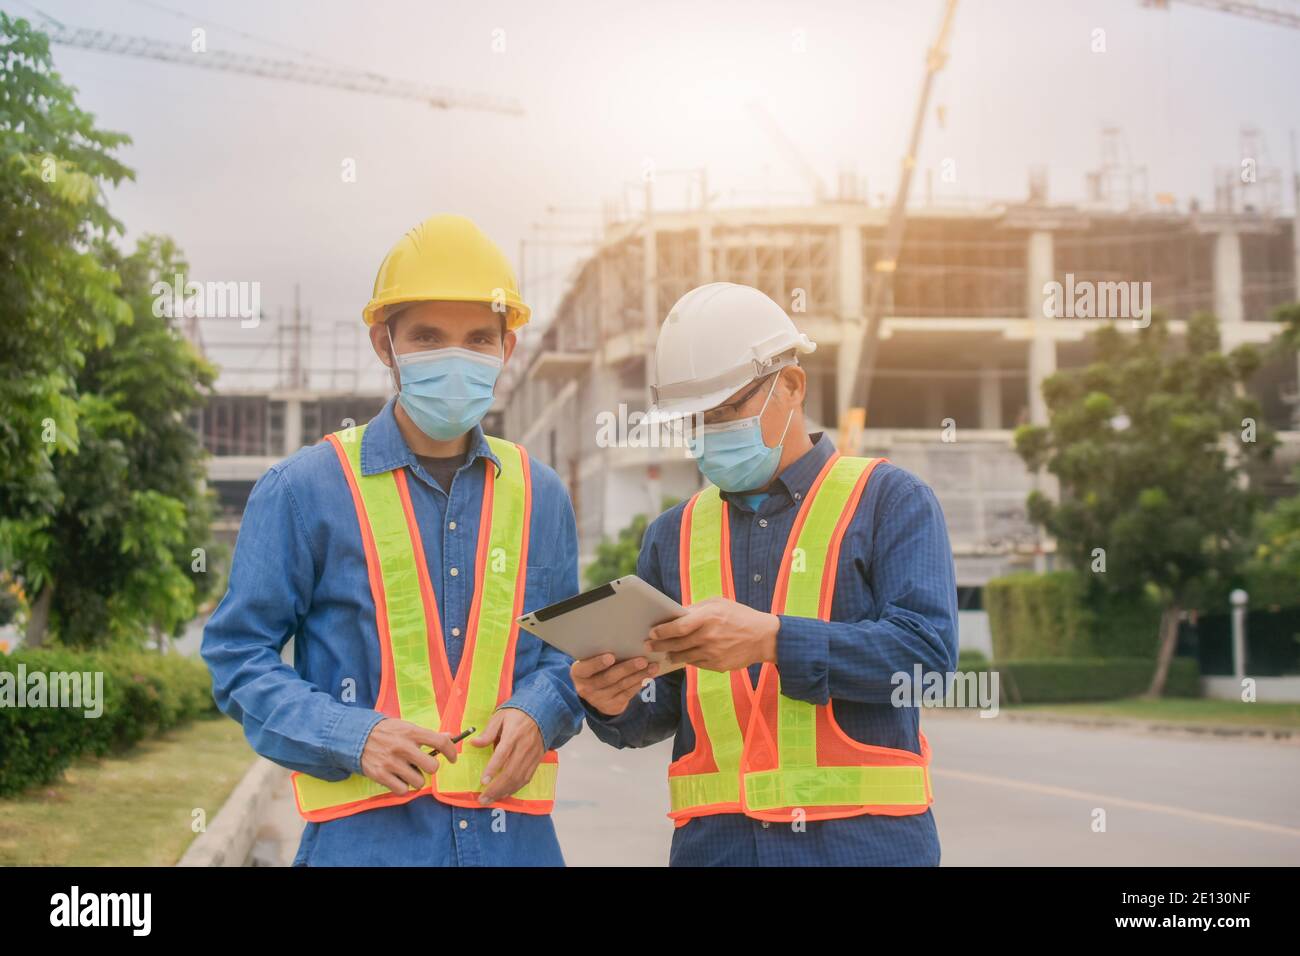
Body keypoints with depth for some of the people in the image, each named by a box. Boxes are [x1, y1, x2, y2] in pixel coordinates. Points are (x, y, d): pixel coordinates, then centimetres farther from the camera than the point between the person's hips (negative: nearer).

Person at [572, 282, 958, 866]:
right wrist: (616, 704, -10)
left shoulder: (888, 500, 1)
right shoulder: (674, 535, 14)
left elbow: (928, 648, -14)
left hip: (864, 838, -3)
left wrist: (773, 640, -24)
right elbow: (660, 709, 14)